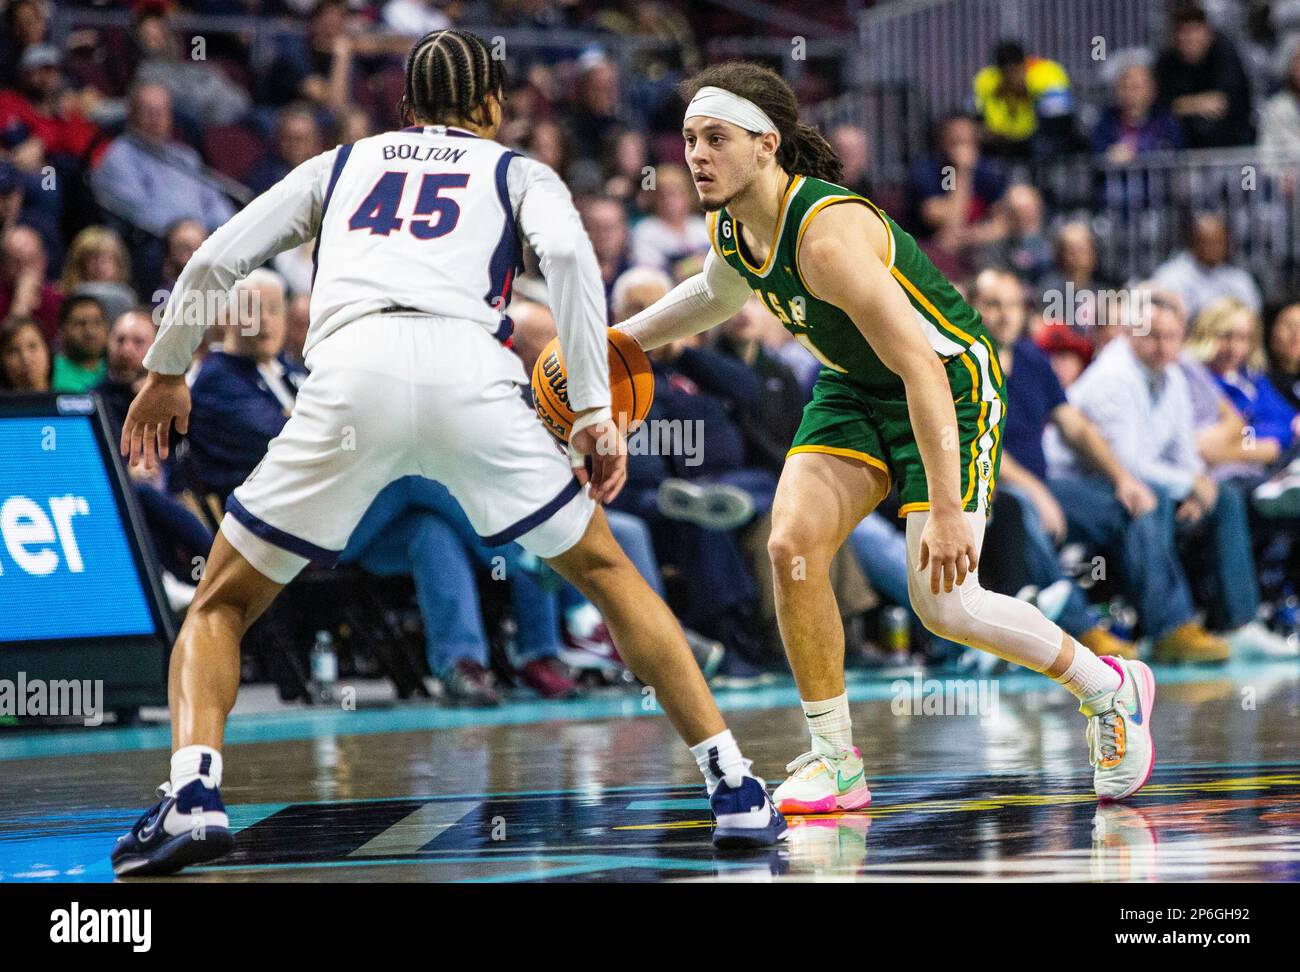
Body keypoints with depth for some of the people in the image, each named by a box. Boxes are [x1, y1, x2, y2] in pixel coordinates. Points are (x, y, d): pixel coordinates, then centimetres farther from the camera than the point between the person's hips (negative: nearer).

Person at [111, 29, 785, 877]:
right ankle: (736, 791, 12)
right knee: (605, 571, 21)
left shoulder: (340, 165, 34)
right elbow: (568, 252, 5)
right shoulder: (518, 172, 28)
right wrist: (594, 413, 3)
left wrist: (166, 374, 42)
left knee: (223, 603, 17)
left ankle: (192, 796, -9)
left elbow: (213, 263, 27)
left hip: (351, 373, 0)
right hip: (472, 374, 0)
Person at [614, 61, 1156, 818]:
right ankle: (834, 761, 0)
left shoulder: (828, 235, -34)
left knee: (943, 605, -12)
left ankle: (1110, 688, 13)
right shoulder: (732, 229, -7)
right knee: (793, 547, -13)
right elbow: (718, 294, 21)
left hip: (953, 385, -7)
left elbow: (921, 367, -36)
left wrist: (947, 509, -38)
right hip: (858, 389, 8)